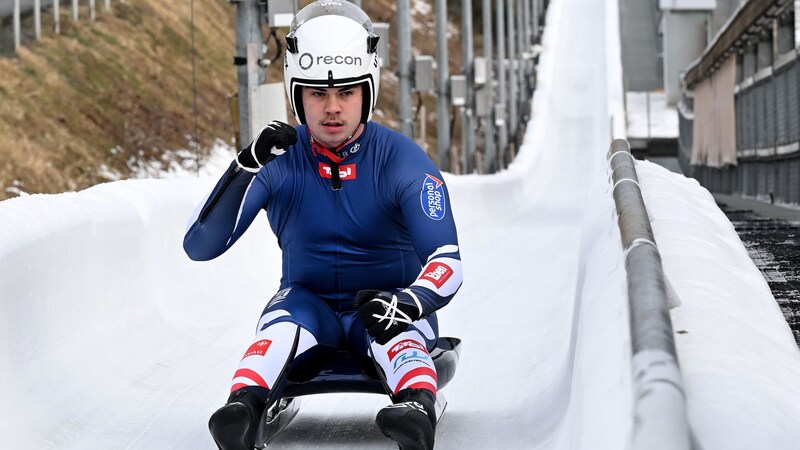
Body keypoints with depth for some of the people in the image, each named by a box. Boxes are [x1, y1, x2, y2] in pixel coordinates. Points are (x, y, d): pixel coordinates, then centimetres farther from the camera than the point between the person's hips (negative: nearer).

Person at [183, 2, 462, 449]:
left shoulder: (403, 160, -12)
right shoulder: (279, 159, -8)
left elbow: (447, 262, -20)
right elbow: (200, 246, -16)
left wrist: (409, 303, -43)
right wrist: (247, 166, -30)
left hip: (386, 305, -1)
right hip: (310, 305, 1)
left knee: (396, 329, -36)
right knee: (282, 323, -33)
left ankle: (418, 410, -63)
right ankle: (244, 408, -56)